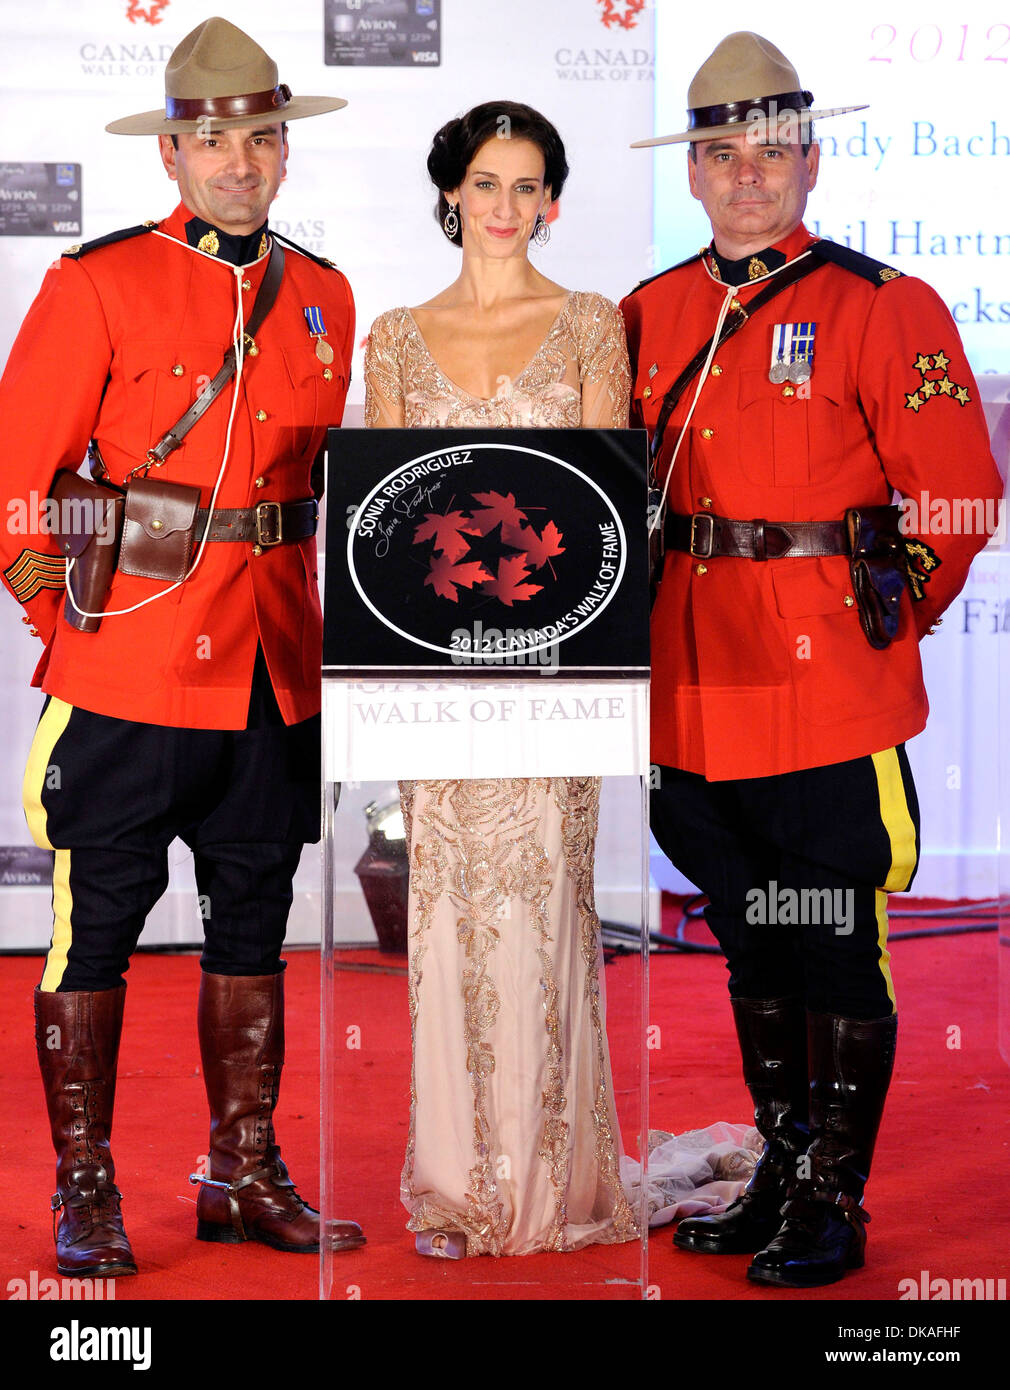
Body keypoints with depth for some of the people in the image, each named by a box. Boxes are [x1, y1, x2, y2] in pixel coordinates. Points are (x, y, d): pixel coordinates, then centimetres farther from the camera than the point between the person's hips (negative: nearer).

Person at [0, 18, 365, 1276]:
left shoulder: (324, 299, 10)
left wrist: (305, 619, 14)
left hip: (278, 674, 5)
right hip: (130, 671, -5)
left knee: (252, 921, 12)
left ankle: (245, 1175, 22)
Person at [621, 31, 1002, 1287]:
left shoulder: (884, 311, -7)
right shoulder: (649, 318, 9)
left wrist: (885, 616, 1)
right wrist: (663, 626, 11)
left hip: (833, 693, -5)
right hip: (698, 688, 6)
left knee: (837, 951, 2)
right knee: (753, 945, 16)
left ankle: (833, 1206, 12)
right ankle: (779, 1174, 28)